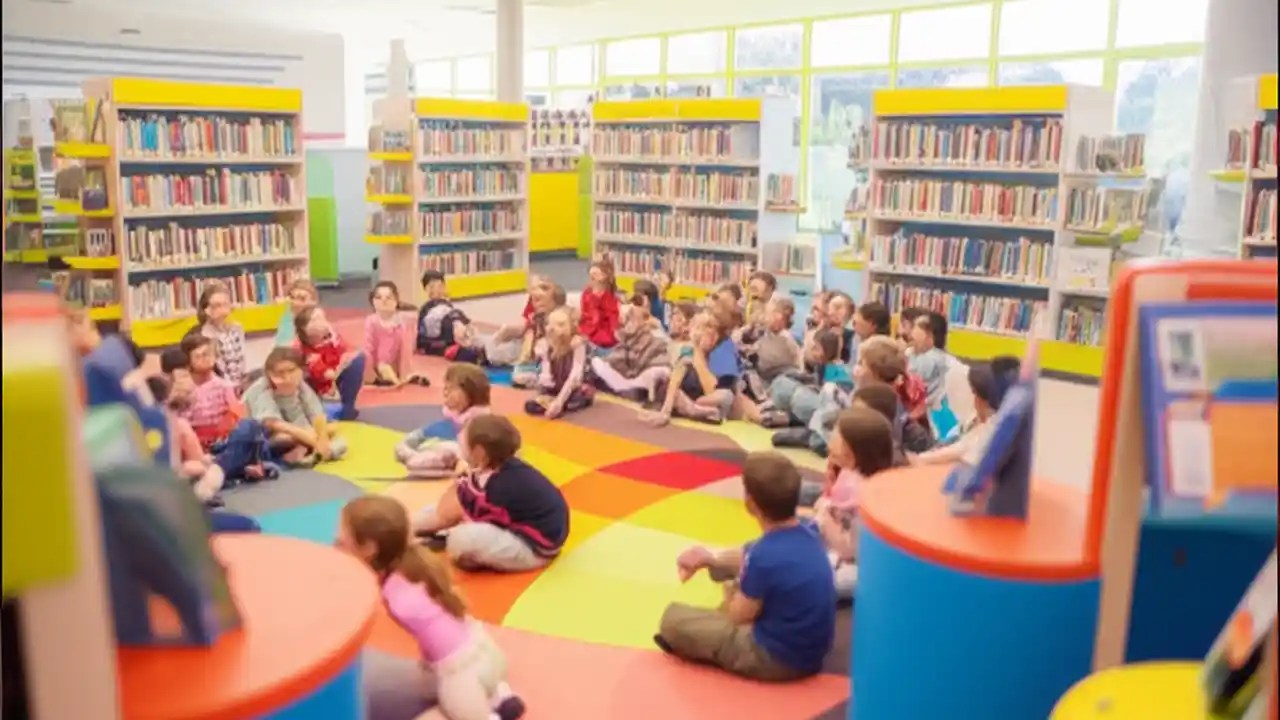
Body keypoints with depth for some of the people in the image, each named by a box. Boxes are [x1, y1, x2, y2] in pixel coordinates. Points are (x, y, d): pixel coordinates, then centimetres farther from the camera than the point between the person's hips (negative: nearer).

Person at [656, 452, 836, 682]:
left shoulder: (764, 556, -29)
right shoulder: (807, 534, -4)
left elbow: (740, 616, -13)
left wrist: (731, 593, 8)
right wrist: (712, 559, 6)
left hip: (778, 659, -8)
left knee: (673, 618, -2)